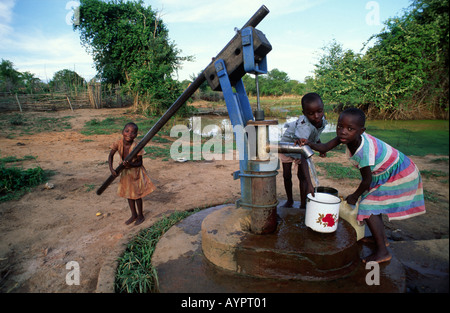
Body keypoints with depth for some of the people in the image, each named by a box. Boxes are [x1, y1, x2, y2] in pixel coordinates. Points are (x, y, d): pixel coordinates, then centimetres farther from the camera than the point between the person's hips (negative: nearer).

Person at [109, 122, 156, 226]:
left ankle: (140, 215, 28)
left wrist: (131, 165, -38)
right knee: (129, 194, 16)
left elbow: (139, 163, -19)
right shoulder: (118, 143, -18)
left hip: (136, 172, -5)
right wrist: (111, 168, -16)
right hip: (125, 172, 5)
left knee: (137, 195, 6)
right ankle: (134, 215, 36)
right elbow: (111, 156, -4)